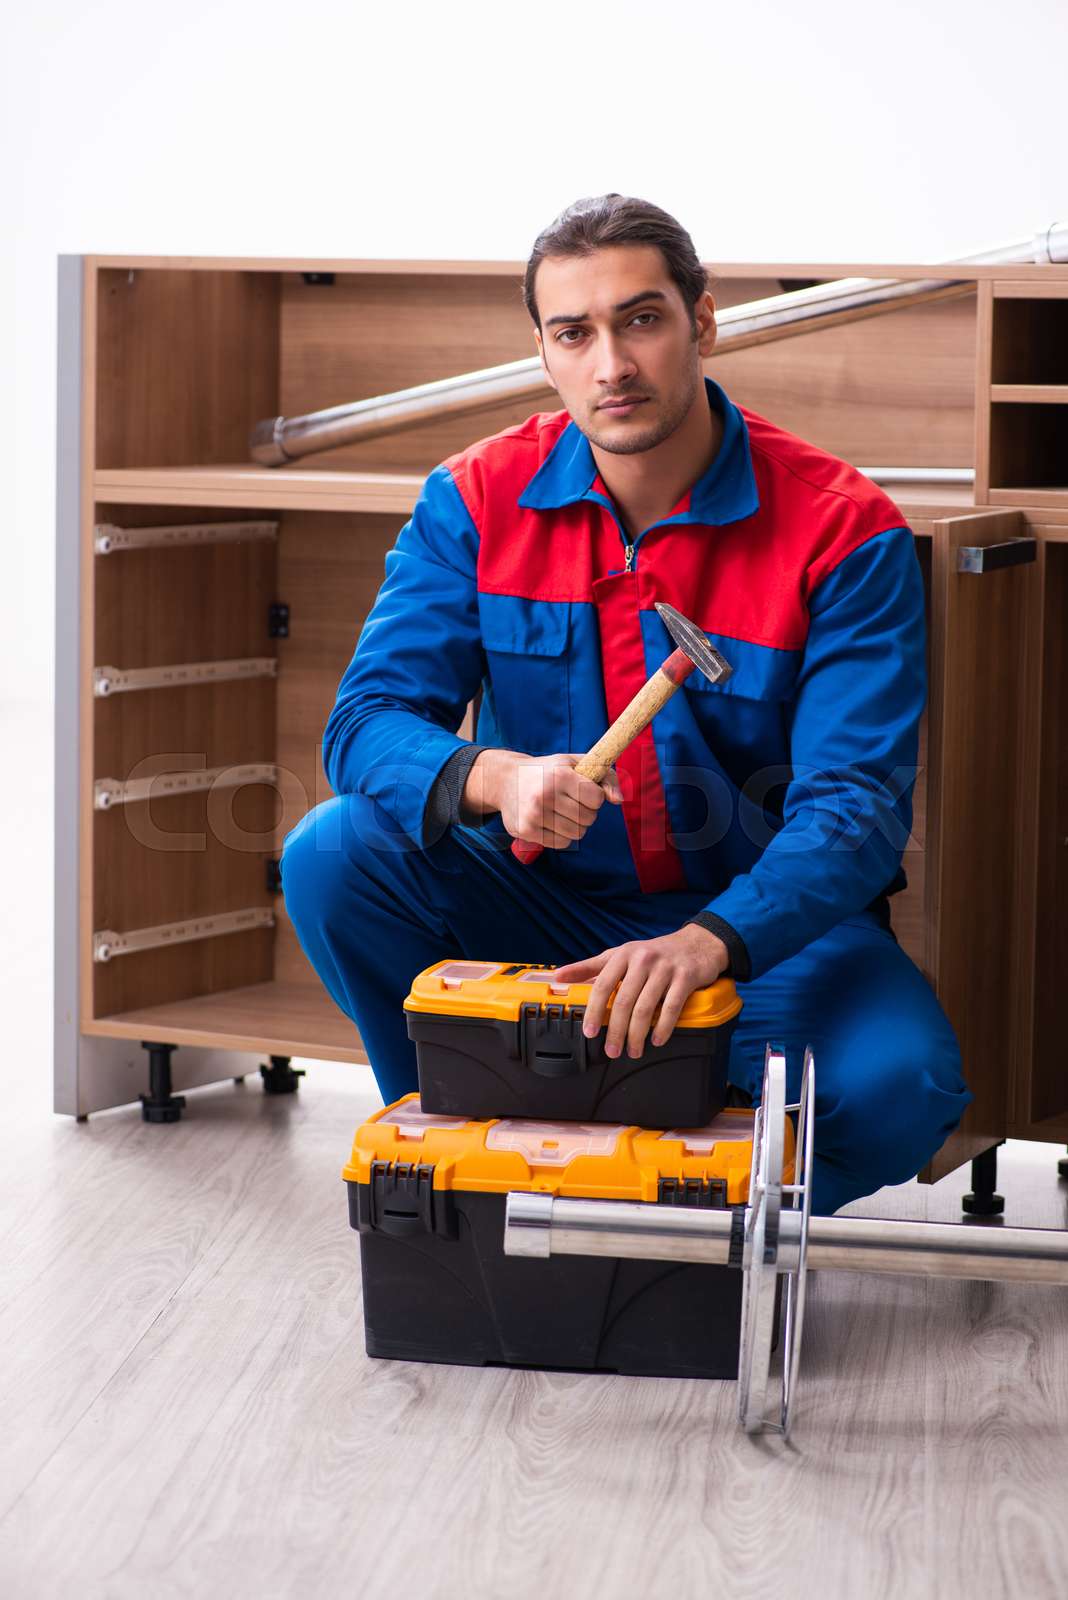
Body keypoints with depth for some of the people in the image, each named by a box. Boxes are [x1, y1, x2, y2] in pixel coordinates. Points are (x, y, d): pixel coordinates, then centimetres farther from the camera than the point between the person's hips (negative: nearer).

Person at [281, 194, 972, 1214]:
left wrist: (711, 940, -41)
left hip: (762, 914, -2)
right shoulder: (478, 500, -6)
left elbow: (856, 804, -22)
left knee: (902, 1085, -31)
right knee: (333, 853, -22)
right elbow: (366, 722, -11)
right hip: (538, 903, 2)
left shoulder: (843, 530, -15)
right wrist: (491, 777, -36)